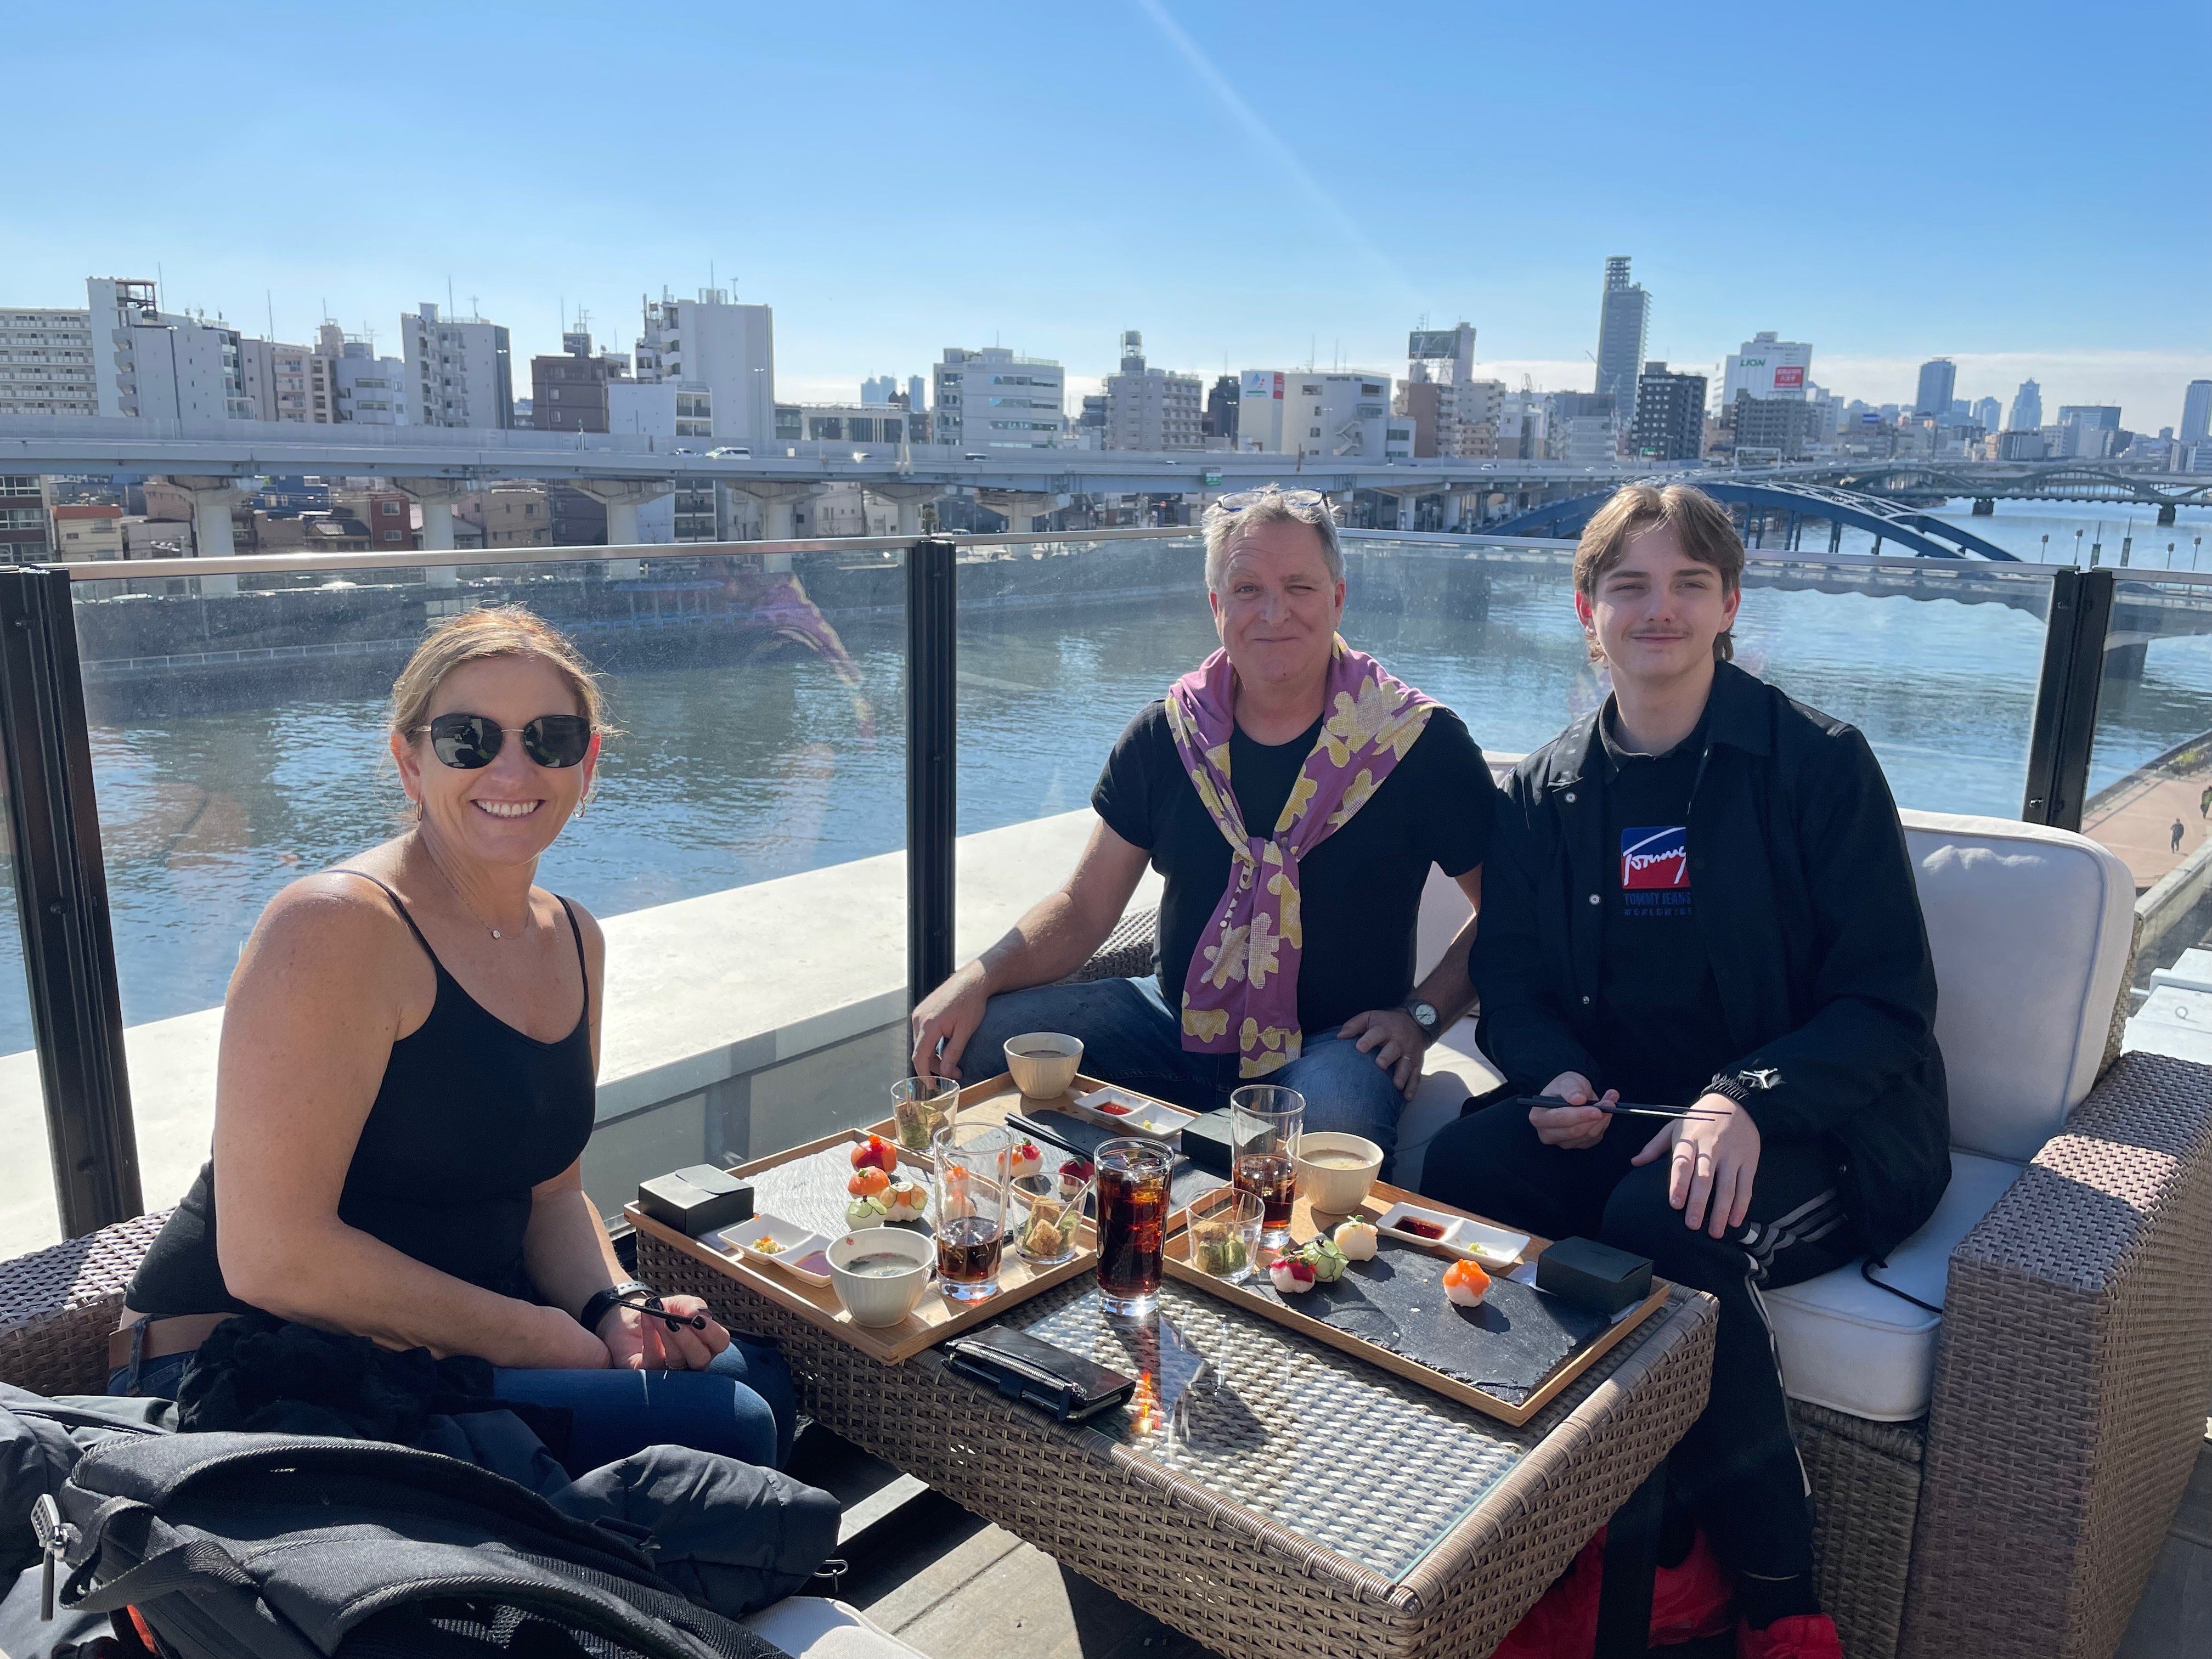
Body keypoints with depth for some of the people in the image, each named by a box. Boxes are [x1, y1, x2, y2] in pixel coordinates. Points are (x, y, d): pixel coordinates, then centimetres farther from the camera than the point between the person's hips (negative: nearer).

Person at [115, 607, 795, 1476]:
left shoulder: (572, 939, 8)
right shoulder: (337, 927, -19)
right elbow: (270, 1256, -22)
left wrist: (617, 1310, -5)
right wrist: (526, 1336, -17)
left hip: (442, 1339, 9)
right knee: (719, 1427, -19)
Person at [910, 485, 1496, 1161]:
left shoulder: (1420, 742, -8)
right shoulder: (1168, 733, 1)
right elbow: (1085, 905, 3)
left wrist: (1421, 1014, -10)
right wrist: (977, 979, -12)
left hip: (1331, 1043, -3)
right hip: (1177, 1022, 4)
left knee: (1335, 1117, -38)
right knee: (981, 1038, -12)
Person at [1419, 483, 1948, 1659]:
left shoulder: (1818, 764, -4)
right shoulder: (1548, 789, 8)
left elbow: (1887, 1000, -8)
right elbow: (1512, 978, 10)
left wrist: (1747, 1098, -25)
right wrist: (1558, 1077, -12)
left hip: (1820, 1125, -3)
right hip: (1625, 1110, 4)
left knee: (1665, 1220, -33)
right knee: (1460, 1167, -24)